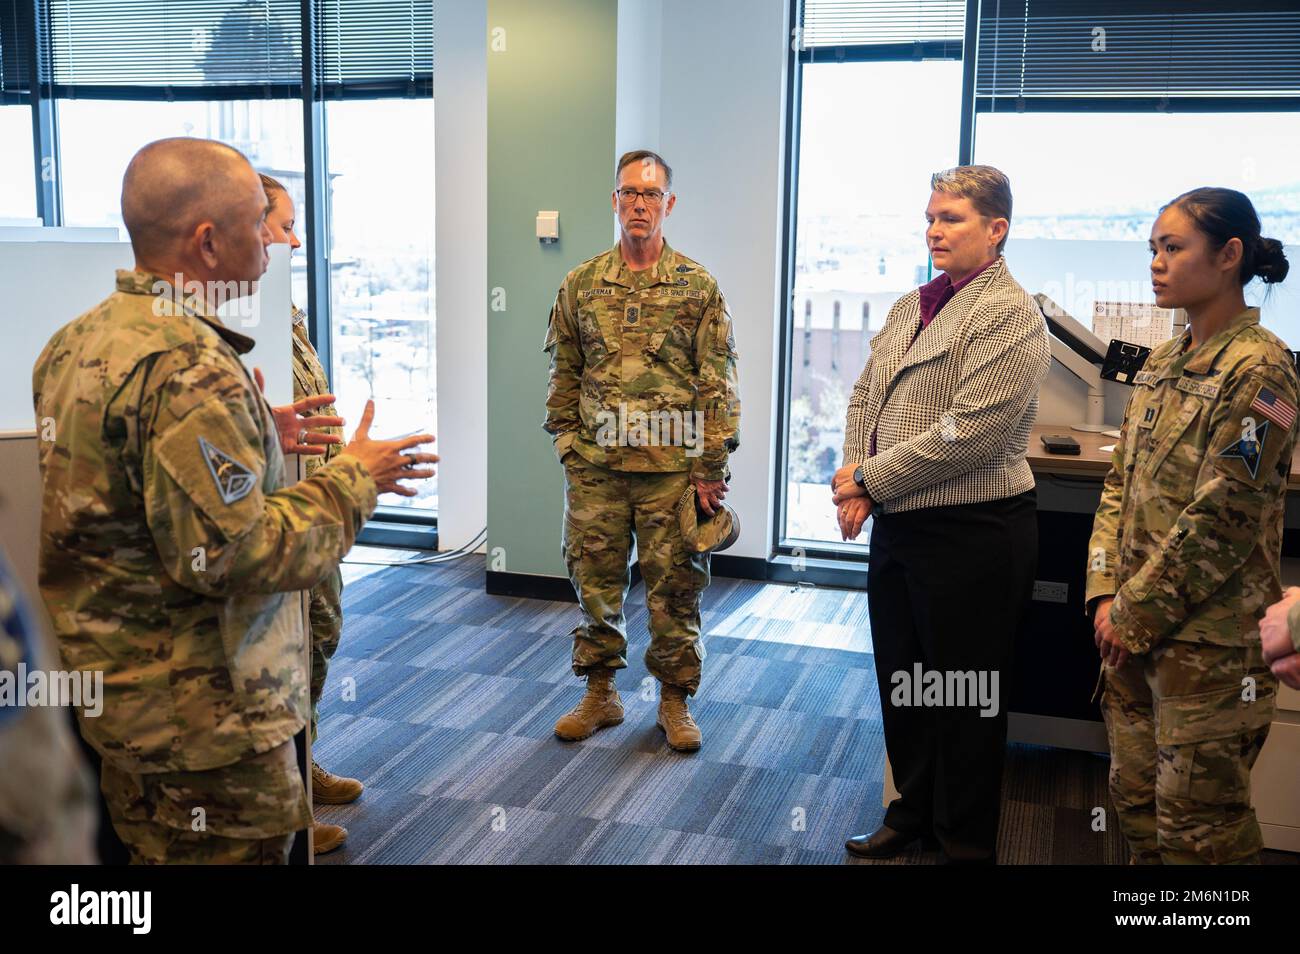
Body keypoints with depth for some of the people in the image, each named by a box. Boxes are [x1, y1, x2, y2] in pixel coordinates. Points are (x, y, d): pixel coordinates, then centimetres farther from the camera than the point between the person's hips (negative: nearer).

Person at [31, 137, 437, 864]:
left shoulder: (78, 340, 7)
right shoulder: (190, 367, -24)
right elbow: (232, 553, -27)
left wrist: (258, 433, 11)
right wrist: (354, 480, -16)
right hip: (203, 719, -10)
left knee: (151, 848, 23)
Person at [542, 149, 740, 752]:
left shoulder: (698, 286, 1)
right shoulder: (581, 284, 8)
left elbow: (718, 380, -1)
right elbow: (564, 374, 12)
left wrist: (712, 465, -6)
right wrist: (567, 444, 6)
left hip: (673, 467, -2)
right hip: (594, 468, 2)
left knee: (675, 587, 6)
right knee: (595, 582, 9)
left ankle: (674, 700, 22)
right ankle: (600, 694, 26)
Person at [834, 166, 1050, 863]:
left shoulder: (1009, 316, -14)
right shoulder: (910, 307, 11)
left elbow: (969, 434, -22)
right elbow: (865, 395, 12)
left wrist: (870, 478, -16)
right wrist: (855, 481, -4)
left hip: (971, 533, -8)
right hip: (898, 526, 8)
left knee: (965, 700, 7)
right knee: (900, 680, 19)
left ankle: (967, 842, 25)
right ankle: (914, 812, 38)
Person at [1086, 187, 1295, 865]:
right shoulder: (1161, 364, 11)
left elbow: (1222, 519, -18)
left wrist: (1137, 614, -14)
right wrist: (1107, 595, 0)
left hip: (1208, 637, -7)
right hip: (1135, 626, 8)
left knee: (1197, 830, 4)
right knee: (1135, 801, 16)